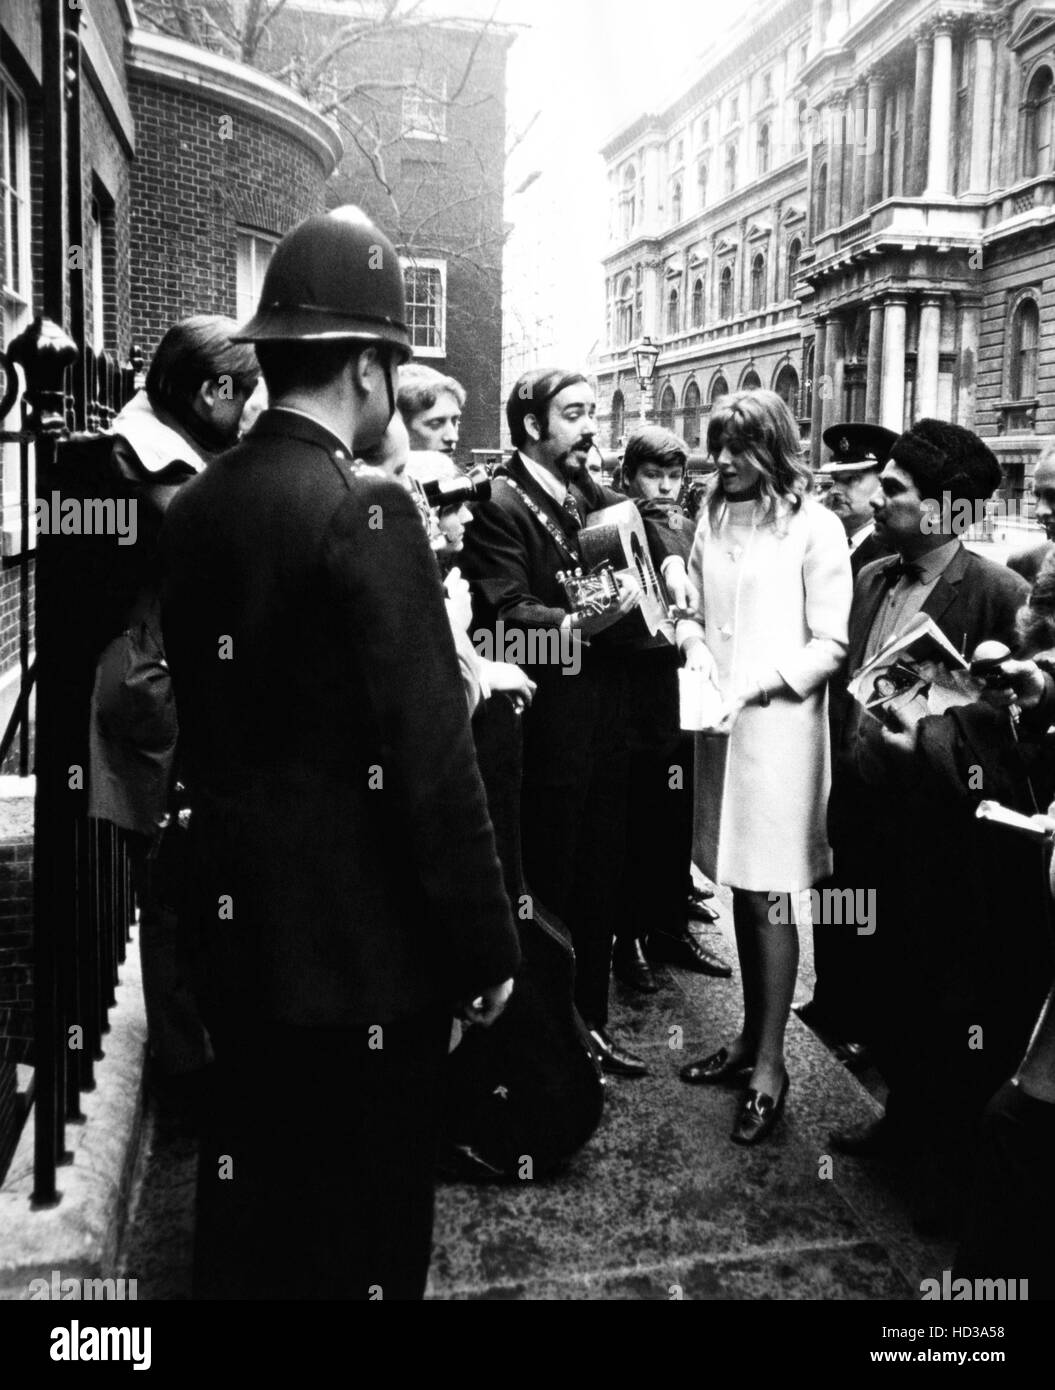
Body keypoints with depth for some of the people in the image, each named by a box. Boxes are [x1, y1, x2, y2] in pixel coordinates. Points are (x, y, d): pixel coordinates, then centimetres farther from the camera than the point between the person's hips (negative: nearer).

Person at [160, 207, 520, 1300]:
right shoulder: (368, 510, -18)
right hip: (365, 935, -7)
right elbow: (429, 752, -19)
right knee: (366, 1213, 10)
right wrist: (483, 944, -11)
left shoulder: (193, 509, 4)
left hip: (236, 924, 7)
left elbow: (199, 714, 10)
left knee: (244, 1189, 21)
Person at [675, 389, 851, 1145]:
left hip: (780, 726, -5)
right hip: (718, 726, 5)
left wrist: (756, 682, -17)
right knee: (743, 891, 13)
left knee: (770, 898, -1)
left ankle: (770, 1065, 9)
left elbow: (831, 644, -8)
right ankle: (751, 1037, 27)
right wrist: (696, 646, -2)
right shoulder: (713, 519, 10)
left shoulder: (814, 526, -6)